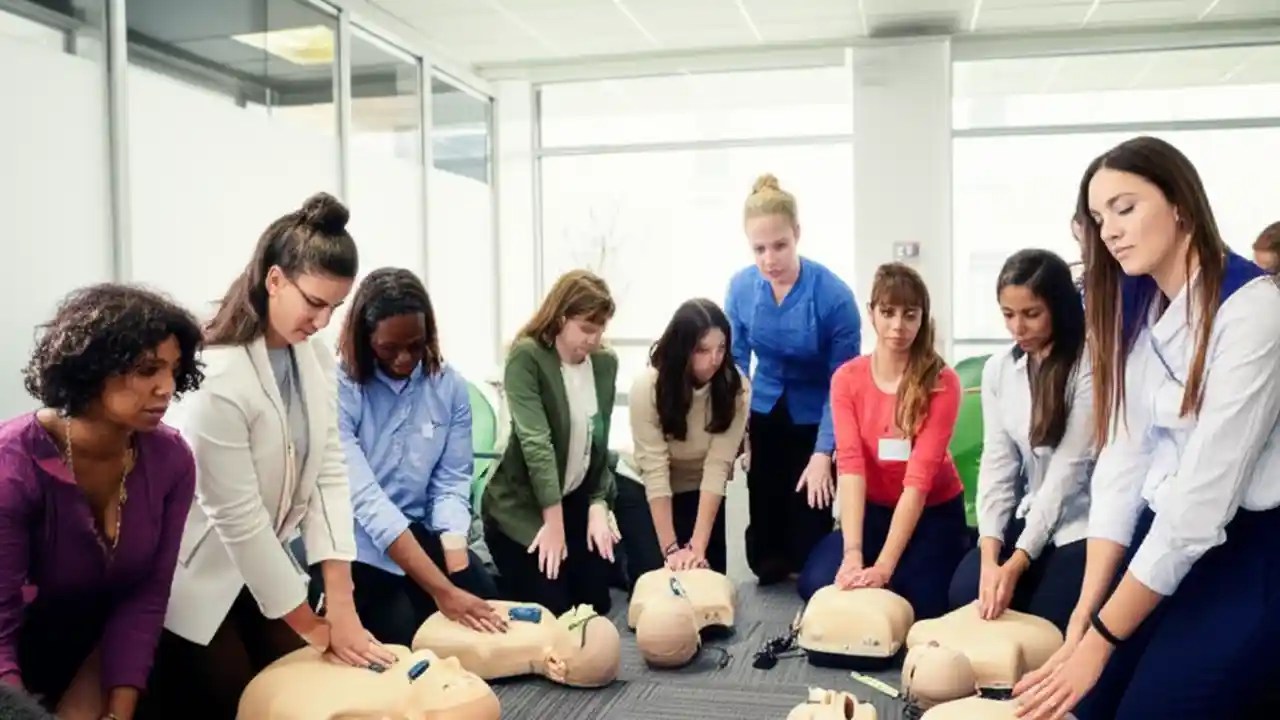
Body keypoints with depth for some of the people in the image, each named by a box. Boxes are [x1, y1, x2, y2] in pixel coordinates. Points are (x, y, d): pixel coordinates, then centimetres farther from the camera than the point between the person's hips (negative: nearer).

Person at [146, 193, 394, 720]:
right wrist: (315, 627, -16)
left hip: (261, 559, 7)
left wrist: (340, 602, -15)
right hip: (200, 577, -6)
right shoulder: (219, 377, -29)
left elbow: (329, 470, -9)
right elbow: (237, 517, -25)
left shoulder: (316, 356, -6)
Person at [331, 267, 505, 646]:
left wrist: (458, 575, -21)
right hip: (356, 543, -3)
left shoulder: (450, 386, -4)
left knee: (484, 600, -17)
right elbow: (365, 499, -25)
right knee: (402, 635, -20)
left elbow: (452, 485, -3)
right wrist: (442, 590, -32)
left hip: (419, 532, 4)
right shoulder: (338, 390, -18)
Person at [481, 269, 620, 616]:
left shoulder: (606, 362, -1)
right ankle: (497, 587, 23)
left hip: (577, 501, 6)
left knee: (595, 604, 5)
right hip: (522, 505, -6)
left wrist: (599, 505, -10)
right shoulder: (526, 356, -18)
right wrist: (554, 522, -28)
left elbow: (601, 444, 3)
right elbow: (535, 441, -25)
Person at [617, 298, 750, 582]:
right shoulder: (647, 385, -28)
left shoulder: (736, 388, -23)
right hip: (641, 485, -2)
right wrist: (671, 549, -32)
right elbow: (654, 472, -29)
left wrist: (697, 547, -32)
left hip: (698, 491, 2)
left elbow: (717, 467, -27)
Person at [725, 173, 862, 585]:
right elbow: (735, 361, 1)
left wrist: (823, 452, -24)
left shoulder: (833, 295, -25)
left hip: (813, 421, -3)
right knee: (763, 525, 9)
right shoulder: (741, 287, -13)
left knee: (808, 532, 0)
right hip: (763, 417, 3)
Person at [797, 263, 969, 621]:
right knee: (816, 585, -20)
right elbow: (850, 464, -20)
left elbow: (920, 476, -24)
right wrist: (852, 553, -33)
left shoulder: (942, 383, -17)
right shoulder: (847, 378, -8)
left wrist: (883, 566, -33)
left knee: (917, 602, -22)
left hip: (934, 511, -2)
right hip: (873, 508, 2)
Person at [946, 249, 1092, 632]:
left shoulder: (1090, 368, -18)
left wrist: (1018, 562, -24)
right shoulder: (998, 369, 0)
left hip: (1084, 520, -5)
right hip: (1032, 514, 5)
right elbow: (996, 463, -4)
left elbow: (1068, 470, -20)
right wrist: (990, 555, -17)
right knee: (966, 591, -12)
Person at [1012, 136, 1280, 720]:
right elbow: (1121, 463, -3)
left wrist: (1101, 638, -23)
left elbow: (1203, 495, -24)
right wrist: (1086, 613, -11)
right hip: (1161, 541, 6)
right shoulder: (1138, 313, 5)